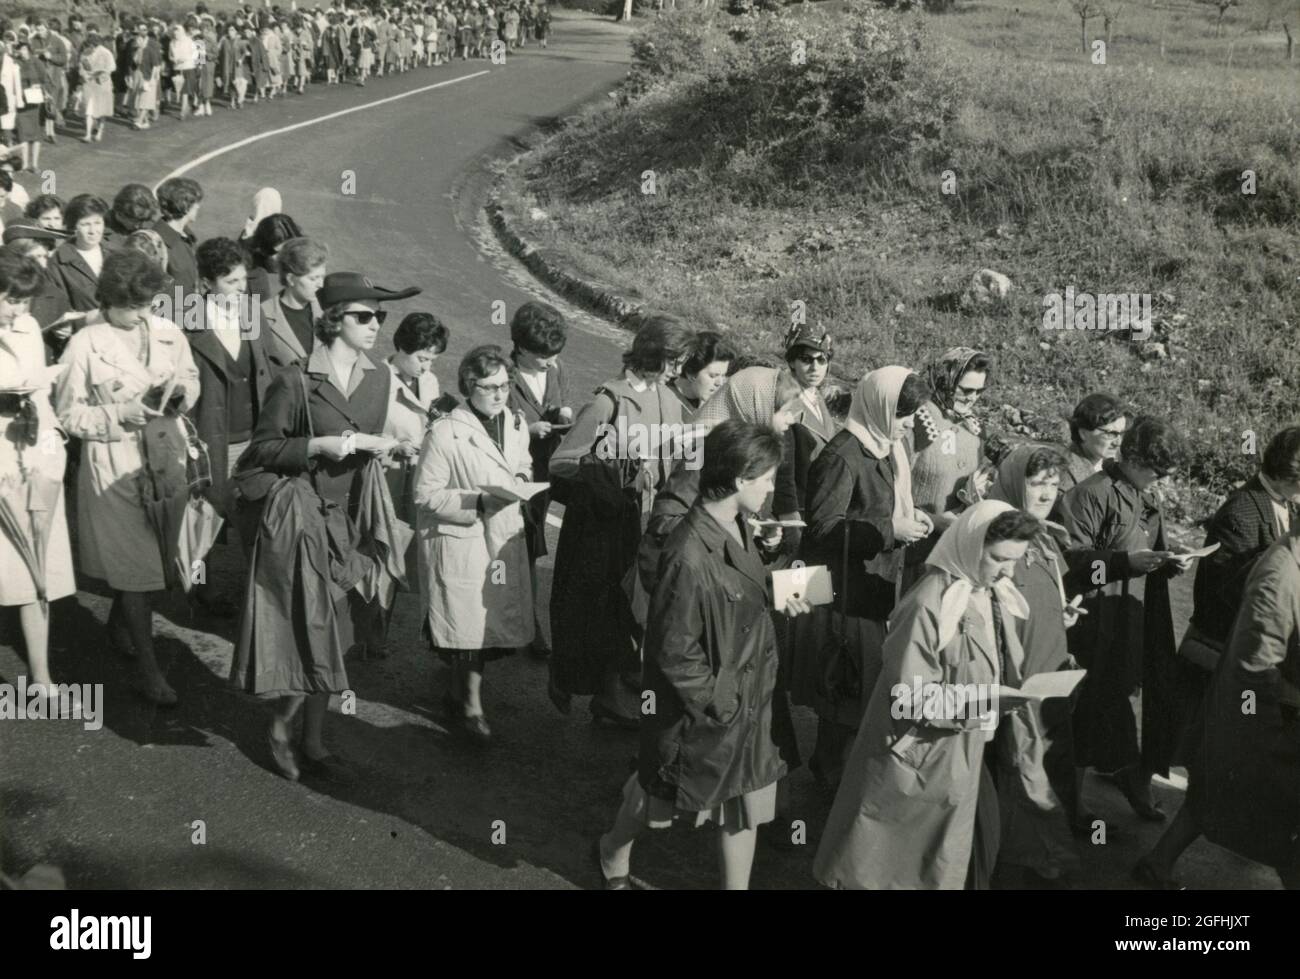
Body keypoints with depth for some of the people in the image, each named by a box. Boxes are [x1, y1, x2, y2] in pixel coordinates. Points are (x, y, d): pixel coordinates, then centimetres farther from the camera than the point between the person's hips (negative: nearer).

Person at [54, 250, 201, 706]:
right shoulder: (84, 345, -11)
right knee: (136, 565, -2)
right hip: (113, 467, -4)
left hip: (165, 458, 5)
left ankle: (120, 624, 44)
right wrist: (119, 414, -18)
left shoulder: (168, 333, -1)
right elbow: (68, 414, -5)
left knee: (160, 553, 16)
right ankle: (148, 669, 7)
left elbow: (192, 379, 15)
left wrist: (181, 392, -8)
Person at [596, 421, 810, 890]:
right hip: (707, 708, -6)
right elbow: (675, 653, -24)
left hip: (750, 696, 7)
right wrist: (720, 703, -17)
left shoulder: (738, 527, -6)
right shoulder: (690, 555, -32)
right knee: (662, 792, 20)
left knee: (745, 804, 16)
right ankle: (614, 851, 51)